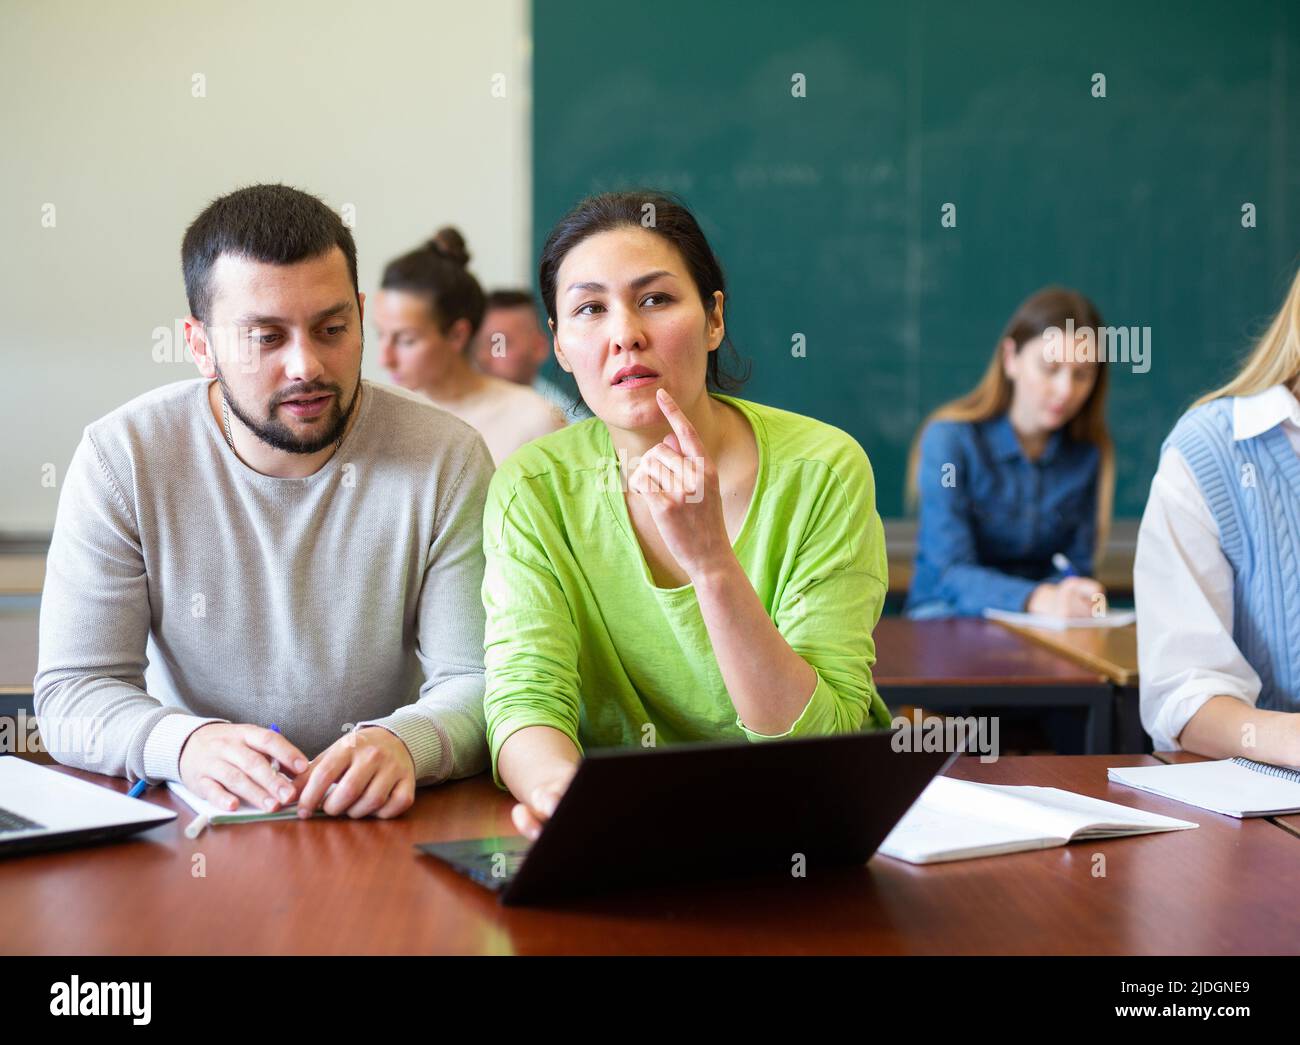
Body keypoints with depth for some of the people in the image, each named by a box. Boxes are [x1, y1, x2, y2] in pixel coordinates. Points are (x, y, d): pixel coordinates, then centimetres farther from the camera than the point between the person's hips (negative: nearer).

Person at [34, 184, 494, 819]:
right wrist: (186, 743, -29)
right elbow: (72, 693, -8)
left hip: (386, 828, 1)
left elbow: (477, 681, -8)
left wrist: (404, 743, -31)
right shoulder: (120, 458, -5)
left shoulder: (446, 459, -5)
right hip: (190, 834, 0)